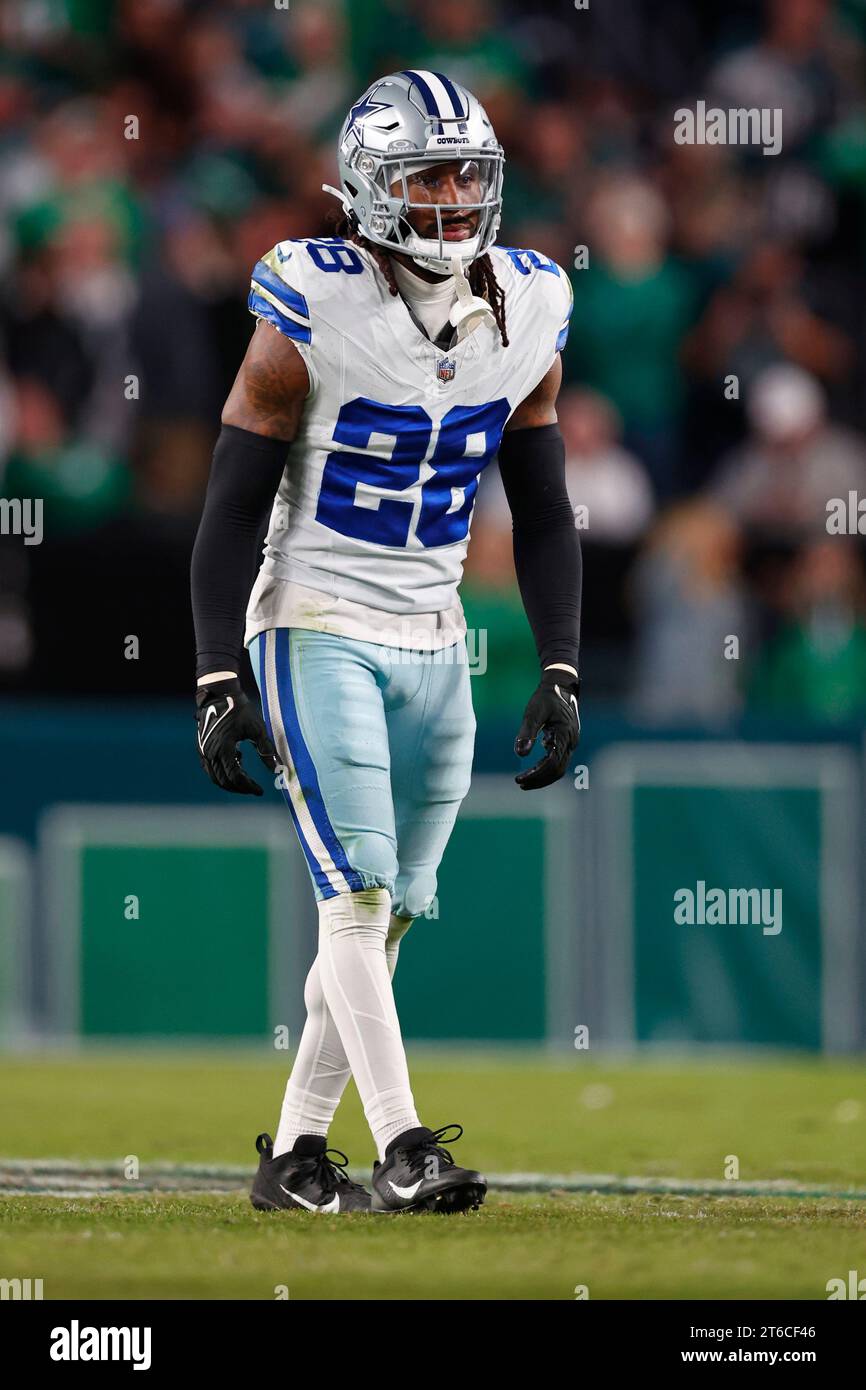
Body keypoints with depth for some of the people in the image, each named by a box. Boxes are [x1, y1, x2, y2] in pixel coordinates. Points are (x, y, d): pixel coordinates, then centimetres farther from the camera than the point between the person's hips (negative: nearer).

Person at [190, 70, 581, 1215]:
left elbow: (543, 515, 11)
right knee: (359, 893, -15)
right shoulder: (311, 320, -13)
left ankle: (294, 1157, 14)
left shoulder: (525, 321, 3)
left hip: (434, 642, 6)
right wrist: (219, 684, -15)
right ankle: (404, 1152, -18)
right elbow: (233, 512, -10)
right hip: (319, 634, -5)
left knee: (387, 913, 6)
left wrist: (561, 675, 4)